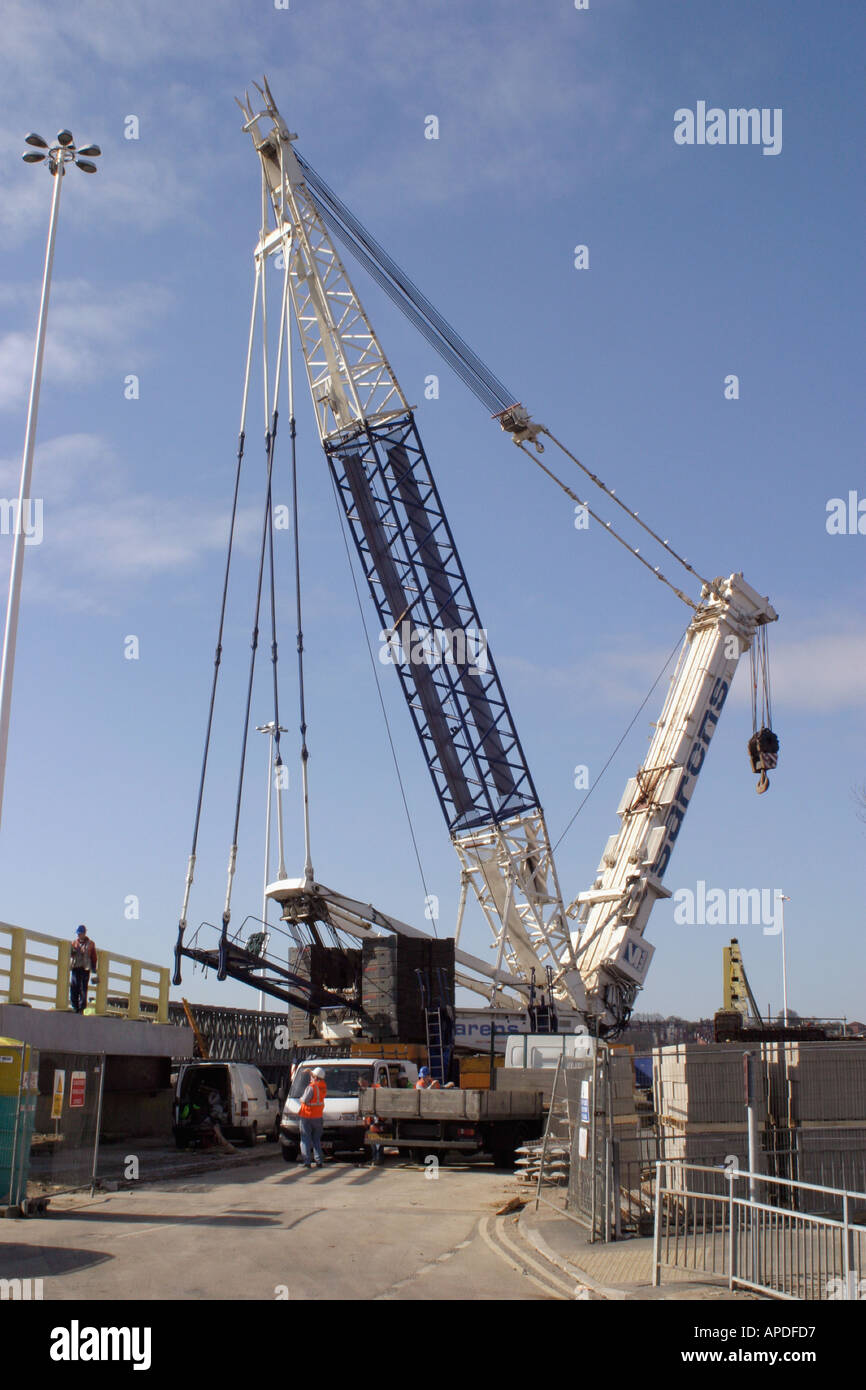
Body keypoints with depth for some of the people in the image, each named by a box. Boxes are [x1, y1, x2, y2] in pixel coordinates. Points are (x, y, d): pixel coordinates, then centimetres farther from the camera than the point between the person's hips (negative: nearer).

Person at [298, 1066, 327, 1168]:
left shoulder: (311, 1088, -19)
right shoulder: (323, 1086, 3)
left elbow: (305, 1100, -20)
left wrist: (301, 1099, 2)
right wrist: (310, 1072, 26)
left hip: (307, 1117, -6)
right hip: (318, 1117, 6)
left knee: (306, 1140, 2)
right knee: (317, 1140, 14)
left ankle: (307, 1161, -2)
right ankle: (318, 1161, 9)